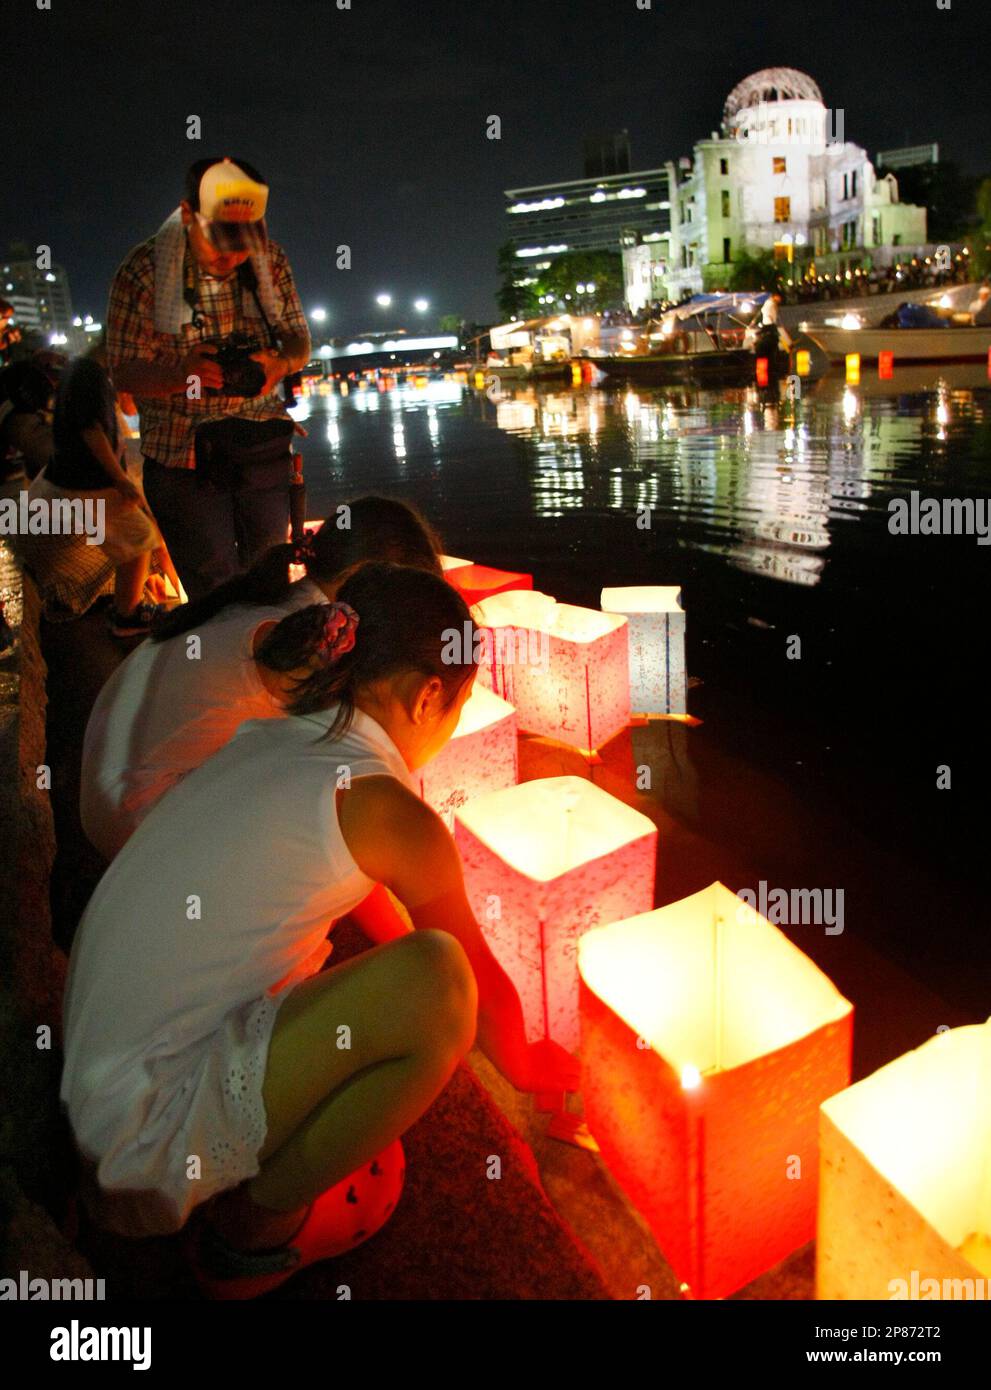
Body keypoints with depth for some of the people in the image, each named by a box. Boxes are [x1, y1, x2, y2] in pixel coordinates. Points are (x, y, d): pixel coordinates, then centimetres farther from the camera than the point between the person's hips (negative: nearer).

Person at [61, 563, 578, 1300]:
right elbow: (483, 980, 1)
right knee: (435, 981, -20)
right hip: (150, 1128, -9)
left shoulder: (266, 741, 6)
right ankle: (256, 1229, 1)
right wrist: (526, 1063, 22)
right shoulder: (387, 810, -16)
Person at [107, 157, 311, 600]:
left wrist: (279, 362, -20)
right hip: (182, 454, -3)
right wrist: (182, 371, -34)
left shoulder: (271, 260, -1)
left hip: (262, 444, 4)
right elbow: (125, 372, -11)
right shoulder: (143, 272, -12)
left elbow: (299, 341, 6)